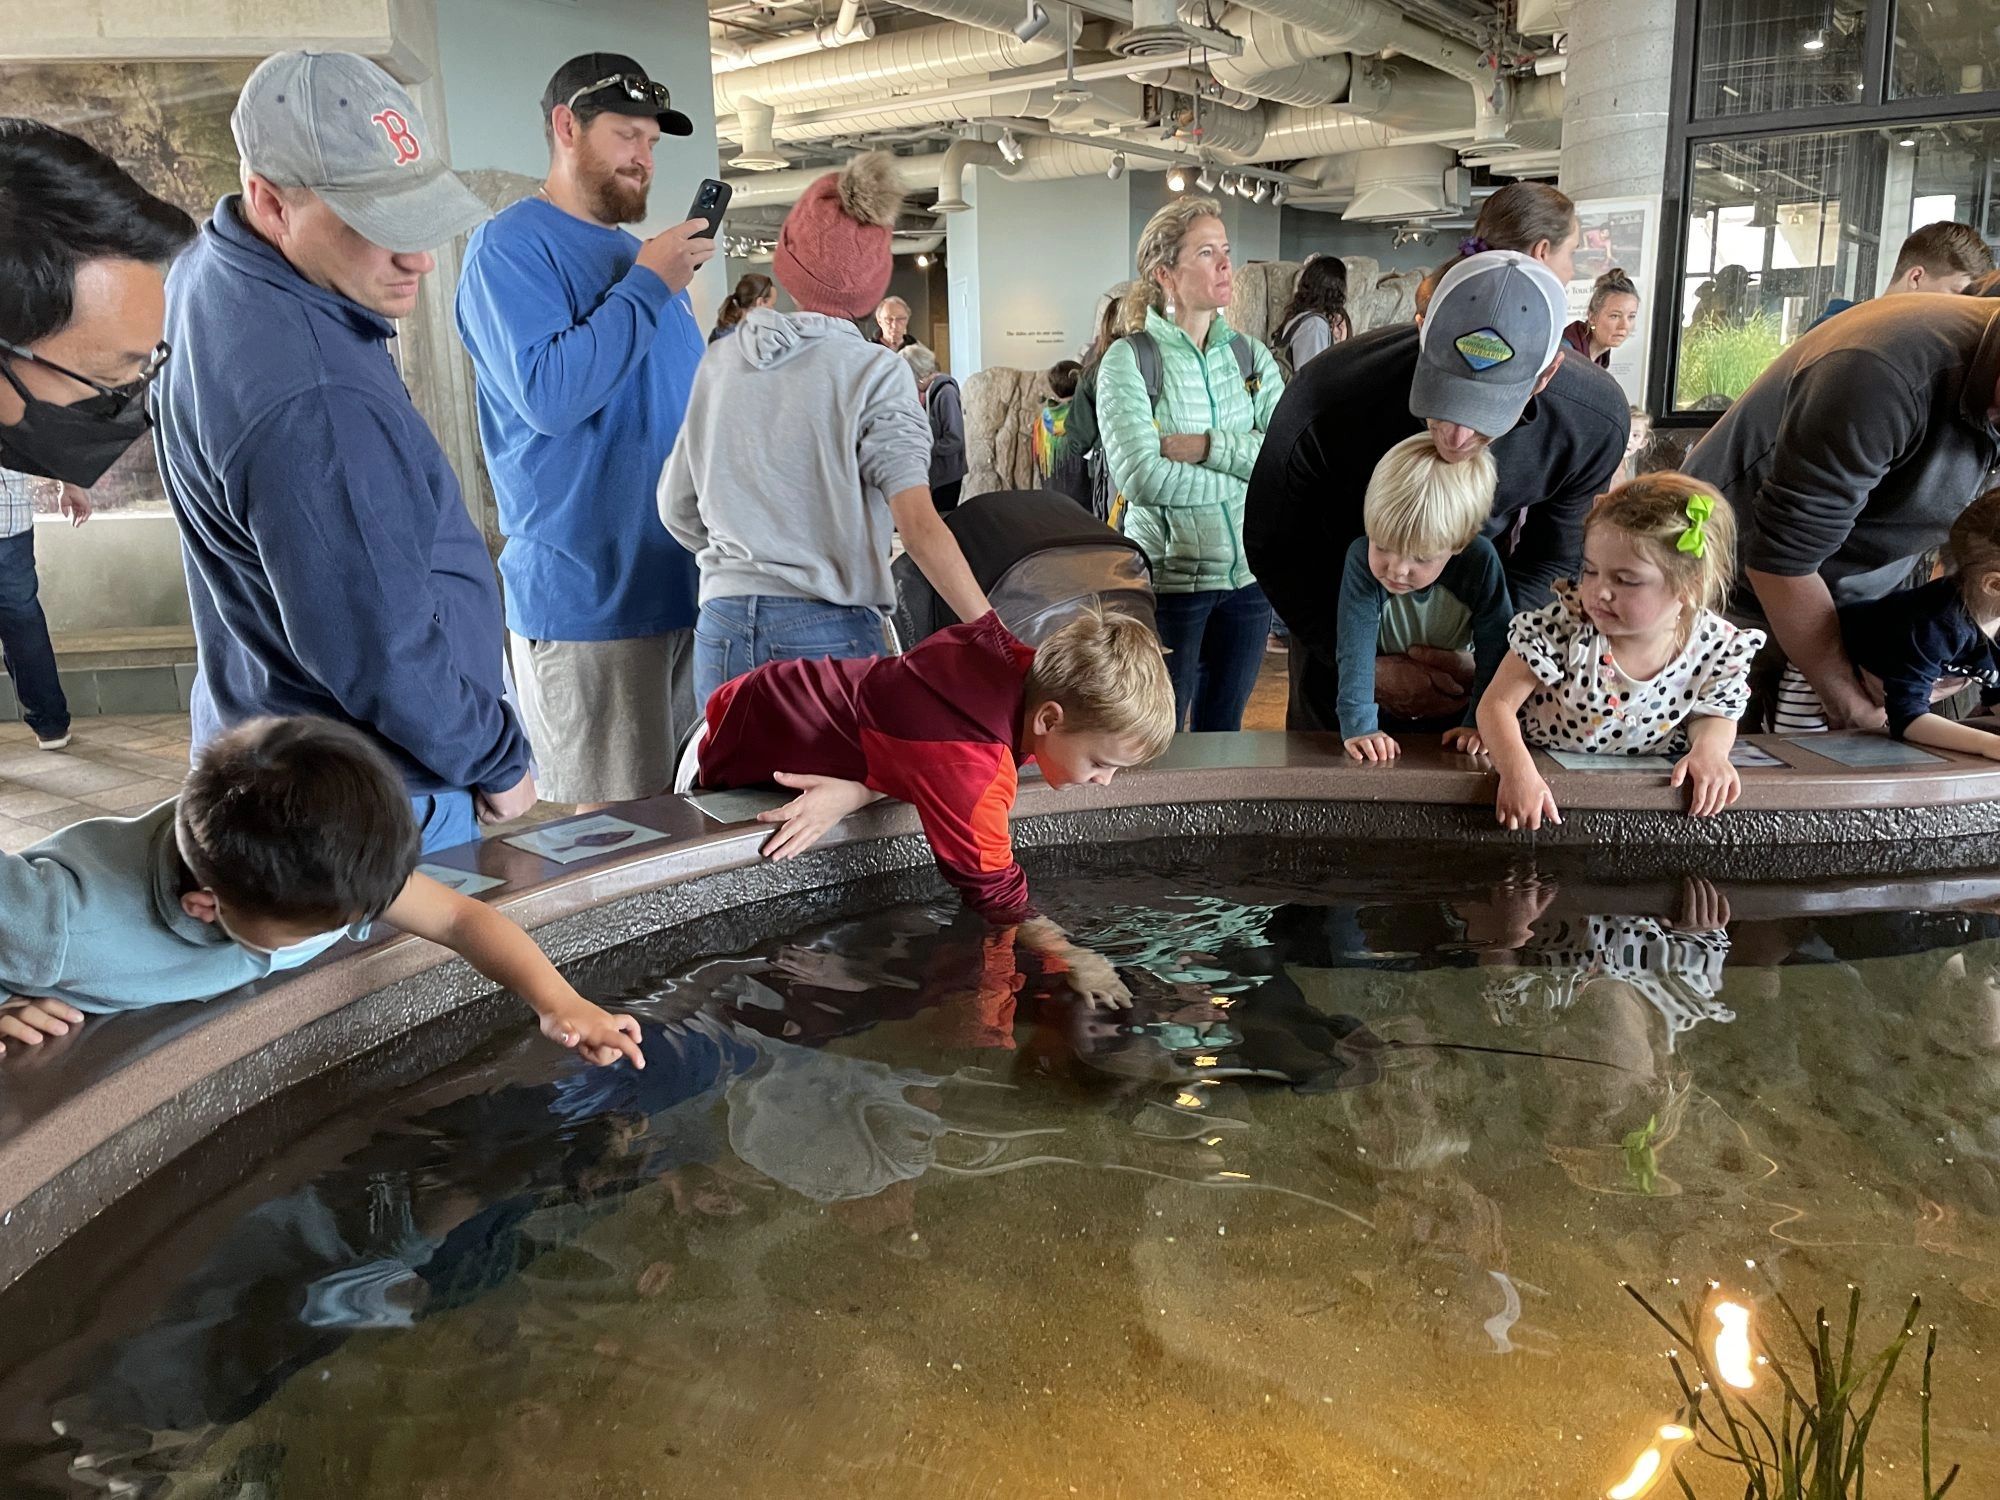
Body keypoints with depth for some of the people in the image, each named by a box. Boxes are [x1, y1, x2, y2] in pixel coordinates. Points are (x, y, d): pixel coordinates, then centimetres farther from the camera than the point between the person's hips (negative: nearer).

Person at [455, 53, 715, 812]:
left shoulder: (642, 252, 17)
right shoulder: (510, 247, -7)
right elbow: (548, 394, -22)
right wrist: (648, 285, -16)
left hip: (685, 582, 8)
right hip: (588, 599, -7)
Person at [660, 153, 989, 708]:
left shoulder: (720, 364, 7)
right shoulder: (874, 373, -6)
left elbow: (677, 508, 14)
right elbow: (920, 524, -17)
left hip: (720, 634, 4)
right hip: (827, 635, -4)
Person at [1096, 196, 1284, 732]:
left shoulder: (1252, 356, 7)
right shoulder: (1129, 360, -8)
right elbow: (1142, 477, -21)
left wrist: (1206, 447, -18)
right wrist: (1246, 472, -12)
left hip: (1249, 573, 5)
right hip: (1167, 579, -4)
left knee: (1222, 732, 18)